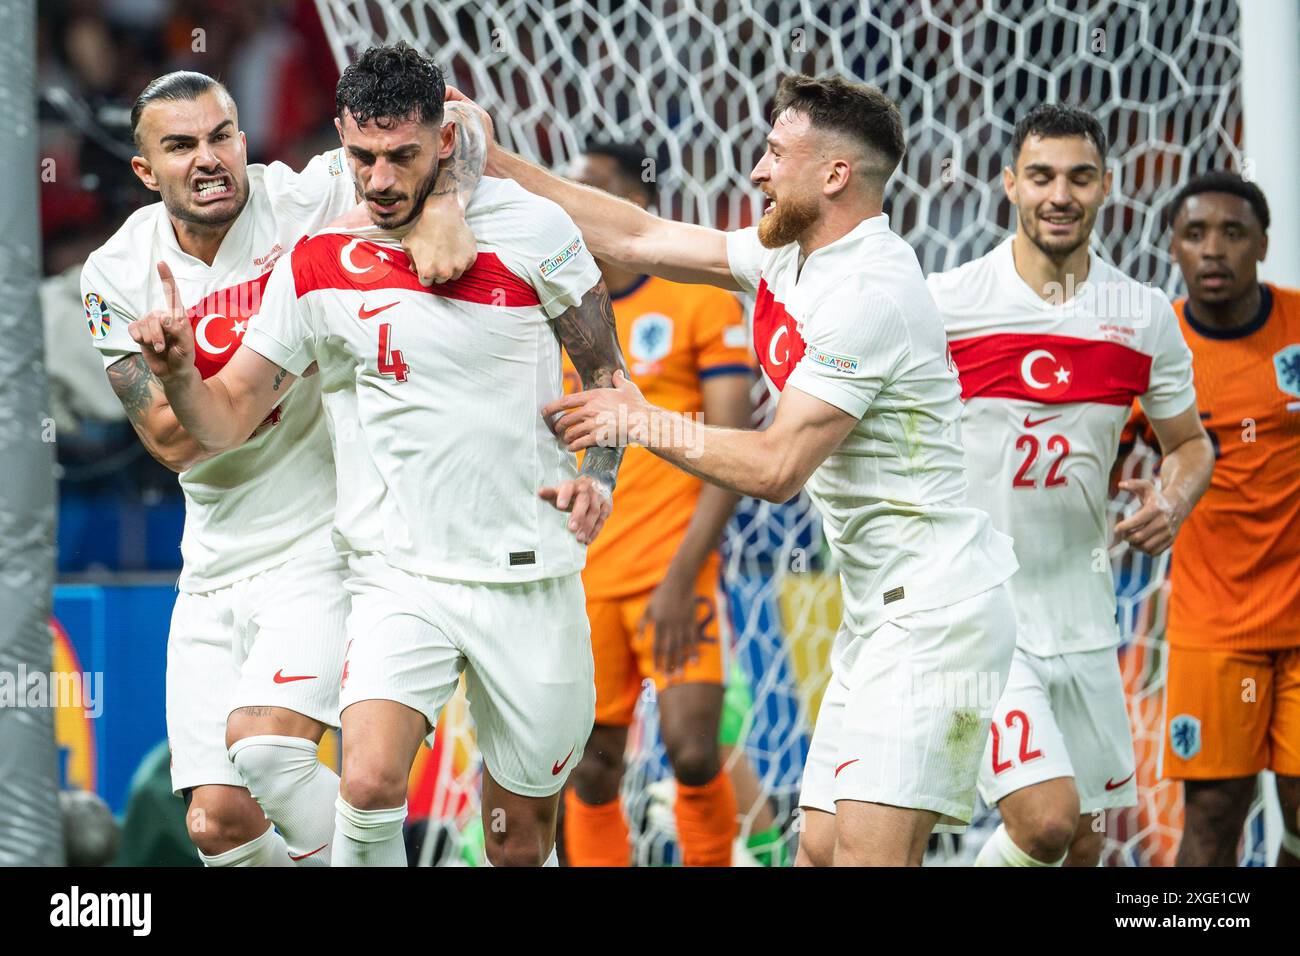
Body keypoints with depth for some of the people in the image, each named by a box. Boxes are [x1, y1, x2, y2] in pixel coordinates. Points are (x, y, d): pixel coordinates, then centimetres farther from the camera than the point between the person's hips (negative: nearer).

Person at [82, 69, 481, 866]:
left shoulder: (301, 202, -10)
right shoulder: (119, 275, 0)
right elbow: (173, 441, -7)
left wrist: (442, 210, -33)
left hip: (324, 550, -5)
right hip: (216, 569, 5)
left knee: (263, 741, -26)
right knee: (218, 822, -1)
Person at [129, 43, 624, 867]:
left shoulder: (531, 228, -2)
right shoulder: (317, 266, 0)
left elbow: (606, 370, 10)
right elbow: (225, 422, 3)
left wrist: (597, 474, -7)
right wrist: (178, 371, -18)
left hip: (531, 577, 0)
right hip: (401, 575, 0)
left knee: (522, 845, 6)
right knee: (370, 783, -26)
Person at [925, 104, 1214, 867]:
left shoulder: (1145, 316, 4)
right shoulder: (944, 304, -7)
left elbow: (1191, 442, 17)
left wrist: (1173, 503, -5)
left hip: (1082, 621, 5)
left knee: (1086, 843, 9)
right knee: (1046, 823, -20)